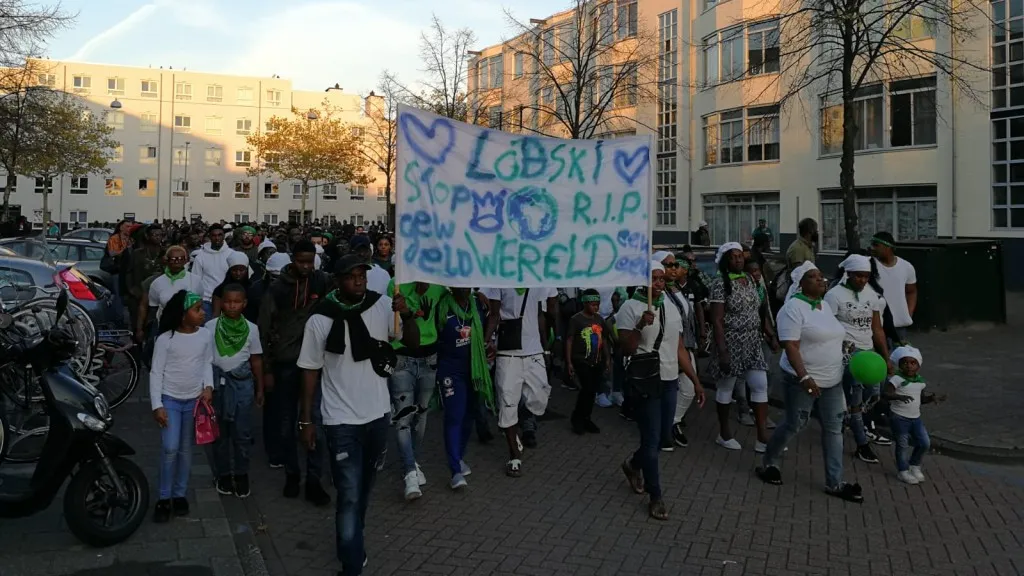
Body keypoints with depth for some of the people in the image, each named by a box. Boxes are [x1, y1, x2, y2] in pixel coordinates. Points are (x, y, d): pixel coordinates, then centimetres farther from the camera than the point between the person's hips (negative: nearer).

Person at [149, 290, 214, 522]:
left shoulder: (205, 335, -3)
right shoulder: (165, 339, -13)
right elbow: (156, 373, -8)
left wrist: (208, 386, -9)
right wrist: (156, 405, -12)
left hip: (194, 400, 3)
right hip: (169, 400, -3)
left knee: (186, 450, 11)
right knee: (169, 449, -10)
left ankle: (180, 494, 25)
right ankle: (164, 498, 5)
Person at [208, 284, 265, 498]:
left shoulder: (251, 329, -1)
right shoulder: (210, 326, -3)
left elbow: (256, 360, 6)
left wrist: (260, 389, 7)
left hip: (242, 382, 0)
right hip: (217, 381, 0)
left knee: (242, 432, 1)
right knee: (220, 431, 9)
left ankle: (241, 474, 14)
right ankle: (223, 474, 21)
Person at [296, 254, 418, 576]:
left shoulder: (382, 306, -7)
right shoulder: (320, 320, -11)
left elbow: (413, 343, -7)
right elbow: (310, 371, -4)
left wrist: (406, 314, -27)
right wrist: (306, 420, -3)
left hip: (378, 415, 4)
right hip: (342, 421, -3)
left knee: (365, 489, 21)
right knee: (349, 496, -4)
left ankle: (351, 542, 45)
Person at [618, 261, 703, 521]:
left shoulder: (671, 309, 10)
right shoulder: (630, 308, -9)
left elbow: (680, 349, 14)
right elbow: (626, 350, -15)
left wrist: (696, 381, 11)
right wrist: (640, 326, -30)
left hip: (670, 382, 6)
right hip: (645, 382, -6)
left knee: (662, 437, 14)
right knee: (652, 440, -2)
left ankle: (633, 465, 43)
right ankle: (655, 498, 12)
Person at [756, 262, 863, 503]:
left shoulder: (825, 305, 10)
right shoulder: (793, 308, -16)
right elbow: (790, 347, -22)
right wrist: (804, 377, -29)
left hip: (831, 380, 8)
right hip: (803, 379, -8)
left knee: (833, 429, 7)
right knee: (794, 425, 3)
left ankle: (834, 483, 15)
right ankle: (767, 464, 26)